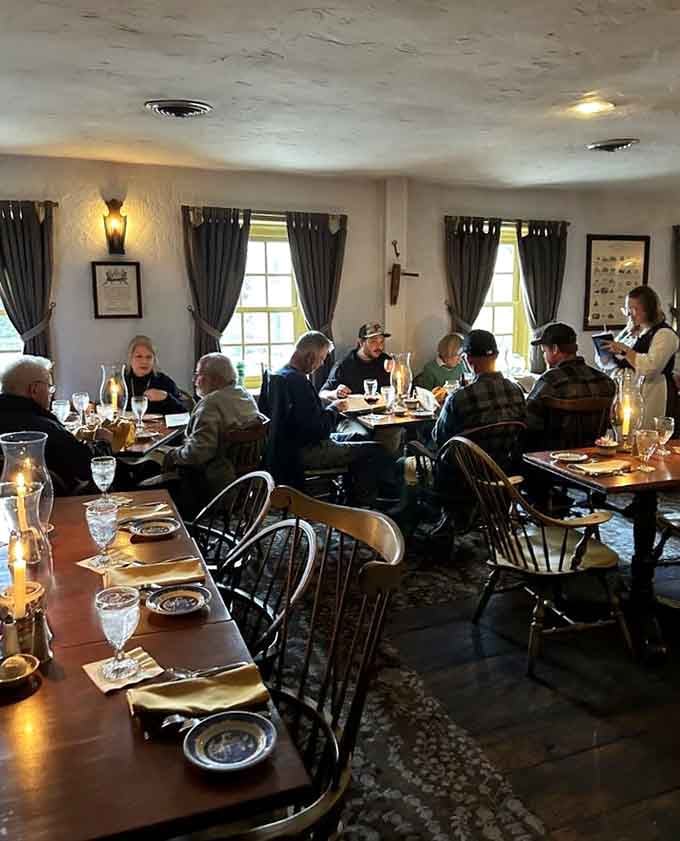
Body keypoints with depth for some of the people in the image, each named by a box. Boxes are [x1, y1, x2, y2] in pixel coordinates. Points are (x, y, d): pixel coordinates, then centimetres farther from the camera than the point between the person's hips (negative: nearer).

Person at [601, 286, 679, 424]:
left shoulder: (664, 334, -7)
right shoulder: (628, 332, 15)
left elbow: (651, 367, -23)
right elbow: (607, 364, 19)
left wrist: (625, 350, -20)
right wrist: (604, 349, -2)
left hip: (650, 396, -6)